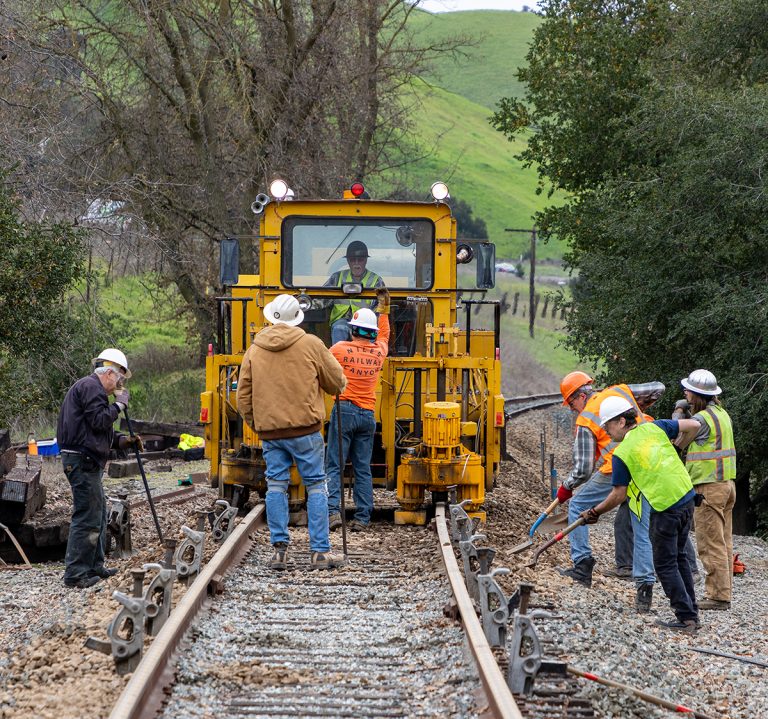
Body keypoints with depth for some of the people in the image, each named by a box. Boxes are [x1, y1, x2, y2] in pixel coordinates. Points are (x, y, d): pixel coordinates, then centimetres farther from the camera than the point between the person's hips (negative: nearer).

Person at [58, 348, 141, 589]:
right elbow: (99, 421, -20)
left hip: (86, 461, 11)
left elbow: (100, 431, 25)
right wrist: (119, 404, -8)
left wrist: (123, 440, 12)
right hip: (82, 460, -11)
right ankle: (75, 574, -10)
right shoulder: (90, 386, -11)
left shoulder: (92, 387, 23)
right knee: (87, 517, -10)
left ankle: (94, 567, 26)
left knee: (99, 514, 18)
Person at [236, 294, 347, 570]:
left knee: (276, 486, 7)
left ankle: (279, 550, 1)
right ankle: (320, 551, 0)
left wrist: (255, 424, 20)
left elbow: (243, 397, 7)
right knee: (316, 486, 3)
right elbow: (337, 382, 3)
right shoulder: (311, 345, -3)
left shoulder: (255, 350, 6)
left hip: (269, 430, 3)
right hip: (305, 427, -3)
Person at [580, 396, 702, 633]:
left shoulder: (621, 454, -9)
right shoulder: (655, 427, 4)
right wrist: (676, 447, 26)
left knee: (666, 565, 4)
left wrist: (594, 512, 9)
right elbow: (693, 425, 10)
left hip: (664, 509, -7)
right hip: (686, 498, 7)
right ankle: (691, 613, 21)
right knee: (678, 557, 19)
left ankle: (686, 618, -1)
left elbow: (618, 495, -4)